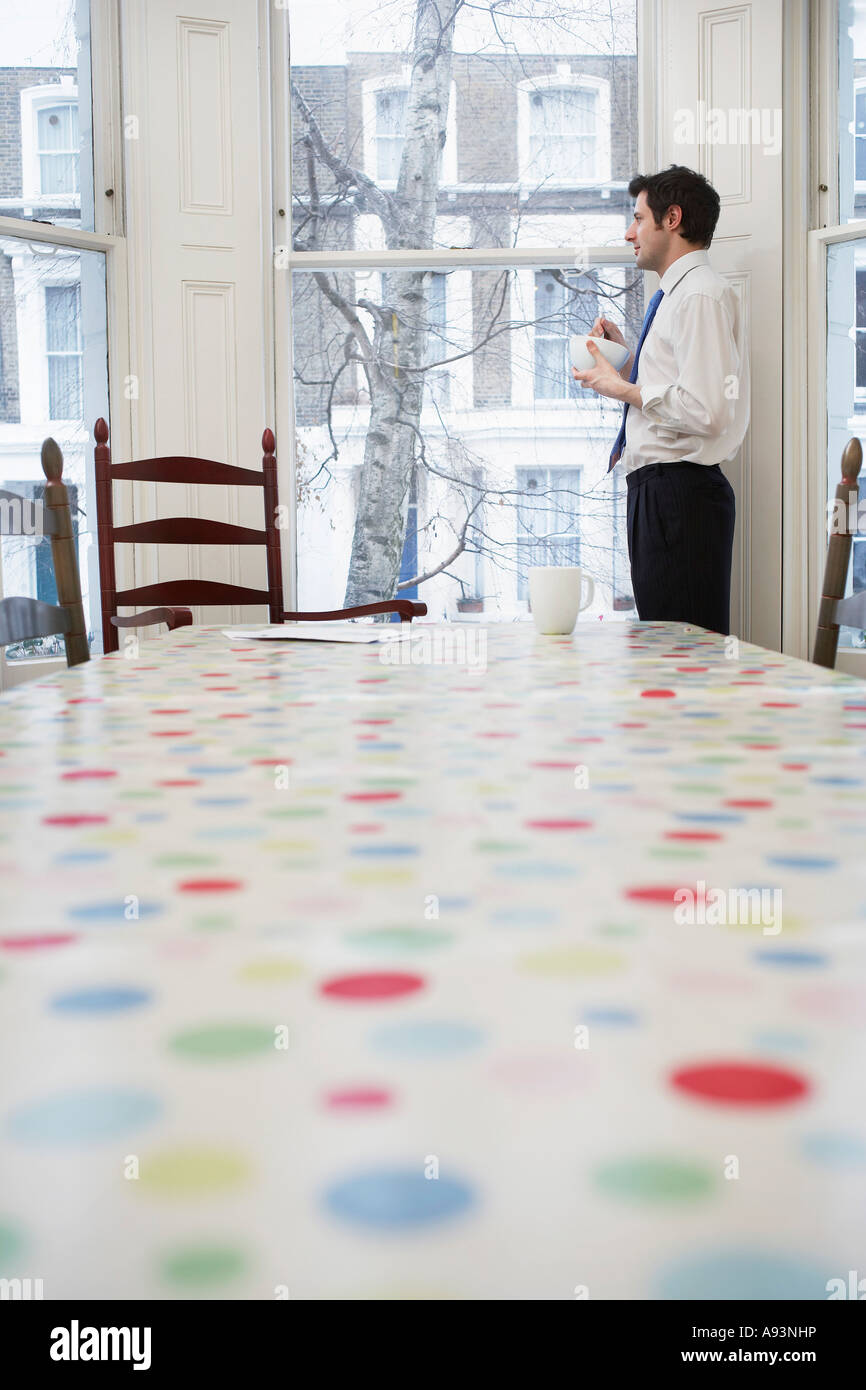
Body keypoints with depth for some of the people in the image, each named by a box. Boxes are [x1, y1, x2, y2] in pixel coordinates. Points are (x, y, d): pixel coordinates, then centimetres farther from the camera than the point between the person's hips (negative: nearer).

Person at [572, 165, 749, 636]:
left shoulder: (702, 295, -13)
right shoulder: (676, 295, 19)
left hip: (680, 491, -11)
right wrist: (626, 355, 15)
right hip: (656, 488, 11)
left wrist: (621, 389, -12)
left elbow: (703, 411, -23)